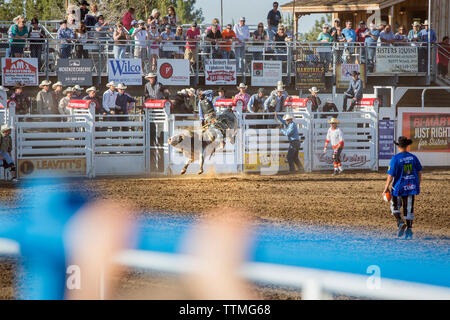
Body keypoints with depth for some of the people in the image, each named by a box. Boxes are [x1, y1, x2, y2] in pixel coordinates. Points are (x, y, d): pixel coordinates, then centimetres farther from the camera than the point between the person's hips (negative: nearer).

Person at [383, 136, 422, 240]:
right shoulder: (413, 157, 2)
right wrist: (418, 185, 20)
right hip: (411, 187, 4)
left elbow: (390, 175, -13)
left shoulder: (395, 159, -13)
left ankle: (400, 222, -10)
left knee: (395, 207, 11)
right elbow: (419, 172, 8)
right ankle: (409, 228, 6)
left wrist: (386, 188, -3)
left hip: (399, 188, -4)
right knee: (409, 209, 10)